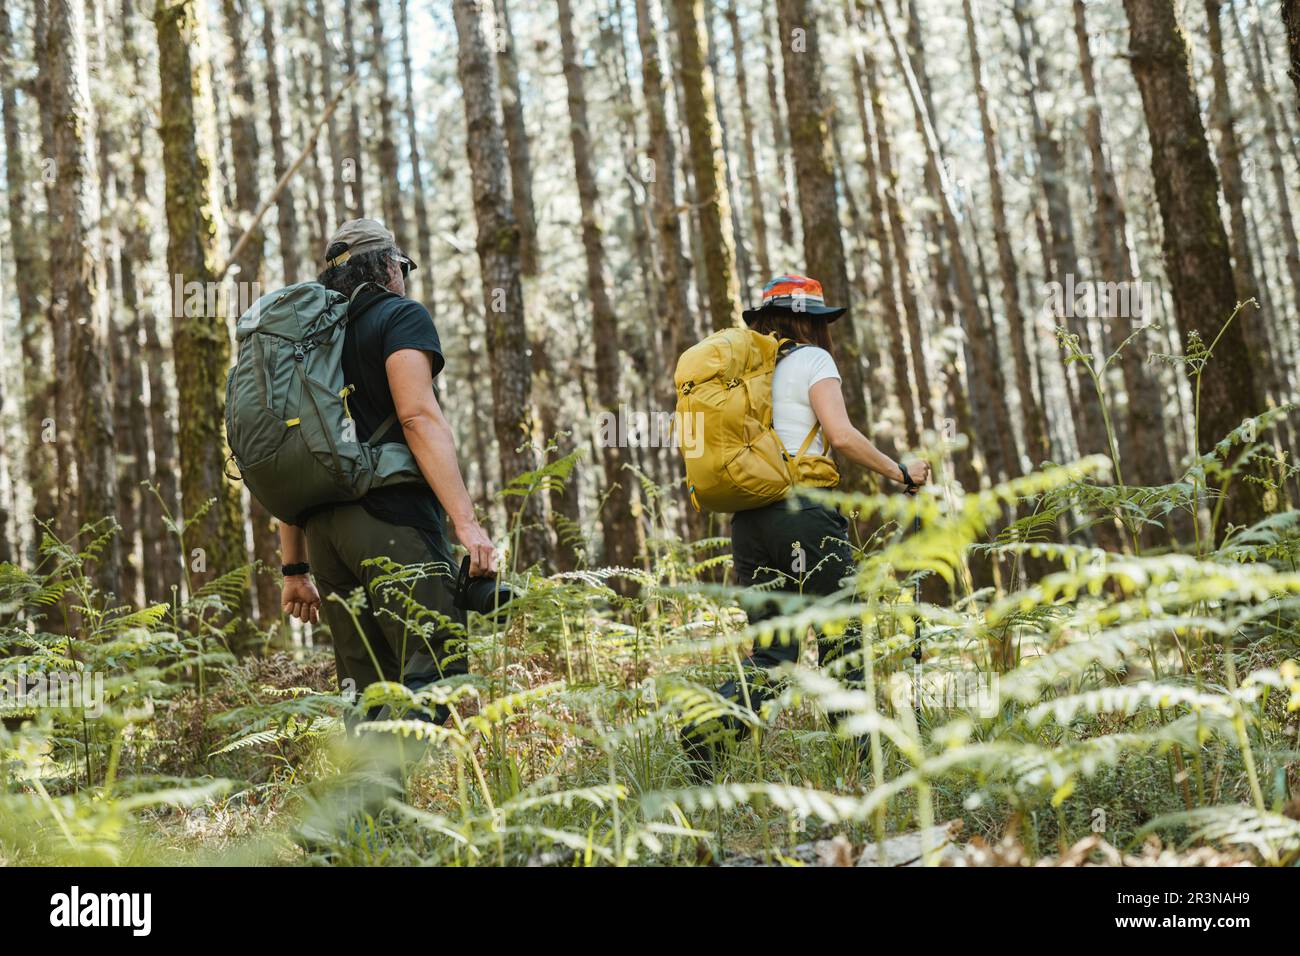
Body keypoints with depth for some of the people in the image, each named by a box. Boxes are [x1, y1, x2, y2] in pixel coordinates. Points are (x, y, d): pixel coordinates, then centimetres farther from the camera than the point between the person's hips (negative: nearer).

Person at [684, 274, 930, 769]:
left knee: (770, 657, 6)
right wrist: (902, 473, -3)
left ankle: (708, 723, -18)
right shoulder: (810, 359, 0)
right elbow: (842, 436, -13)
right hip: (803, 514, -6)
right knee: (842, 646, 5)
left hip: (747, 520, 6)